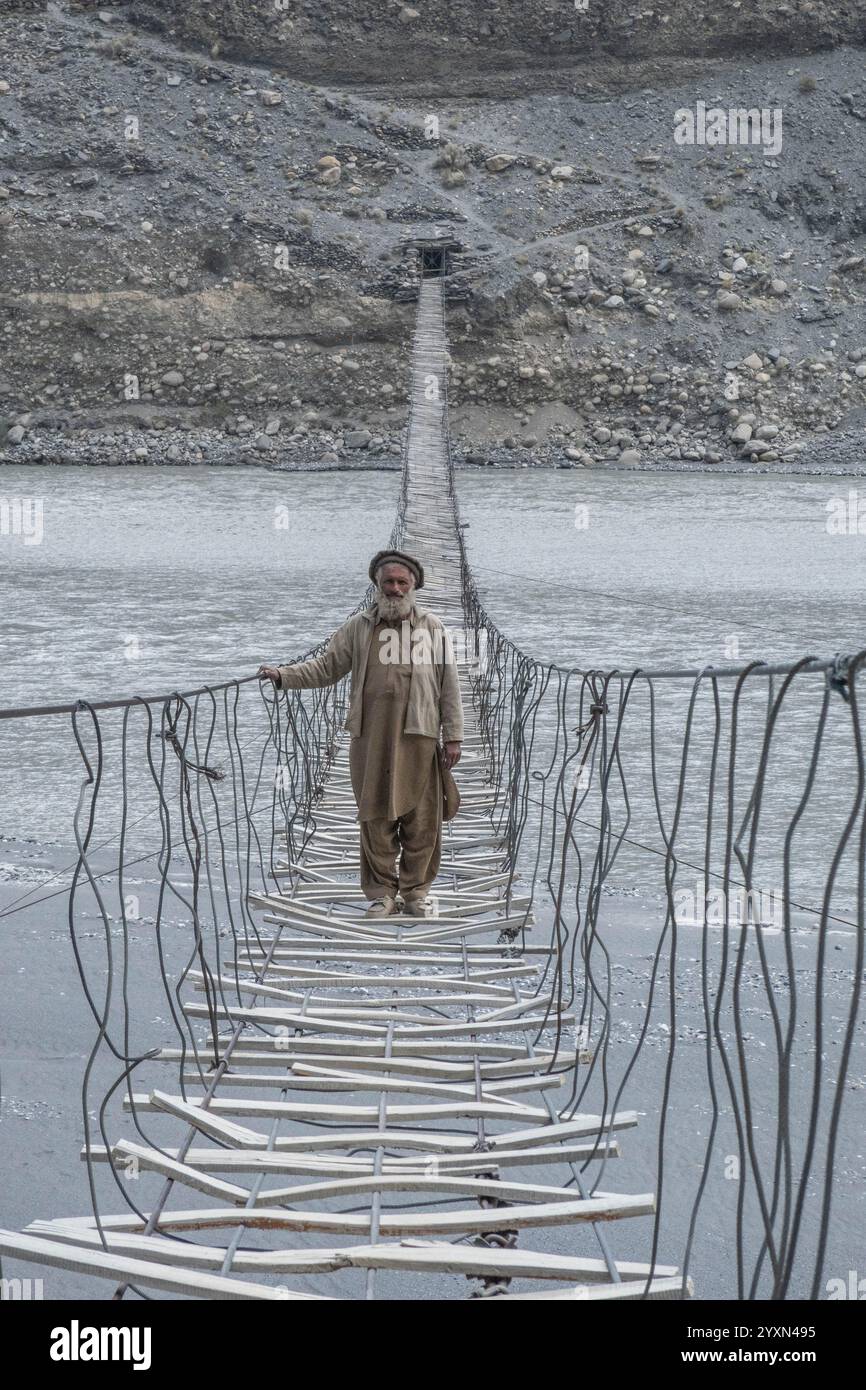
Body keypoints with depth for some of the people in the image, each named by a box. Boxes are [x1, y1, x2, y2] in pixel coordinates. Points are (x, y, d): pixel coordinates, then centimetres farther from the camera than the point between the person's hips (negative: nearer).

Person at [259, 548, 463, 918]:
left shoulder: (433, 628, 5)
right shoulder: (358, 627, 7)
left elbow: (449, 687, 5)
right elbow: (326, 667, 7)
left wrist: (453, 736, 2)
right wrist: (282, 675, -6)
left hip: (419, 739, -1)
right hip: (370, 739, 1)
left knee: (421, 819, 3)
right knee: (376, 818, 4)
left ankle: (416, 891, 17)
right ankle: (382, 893, 16)